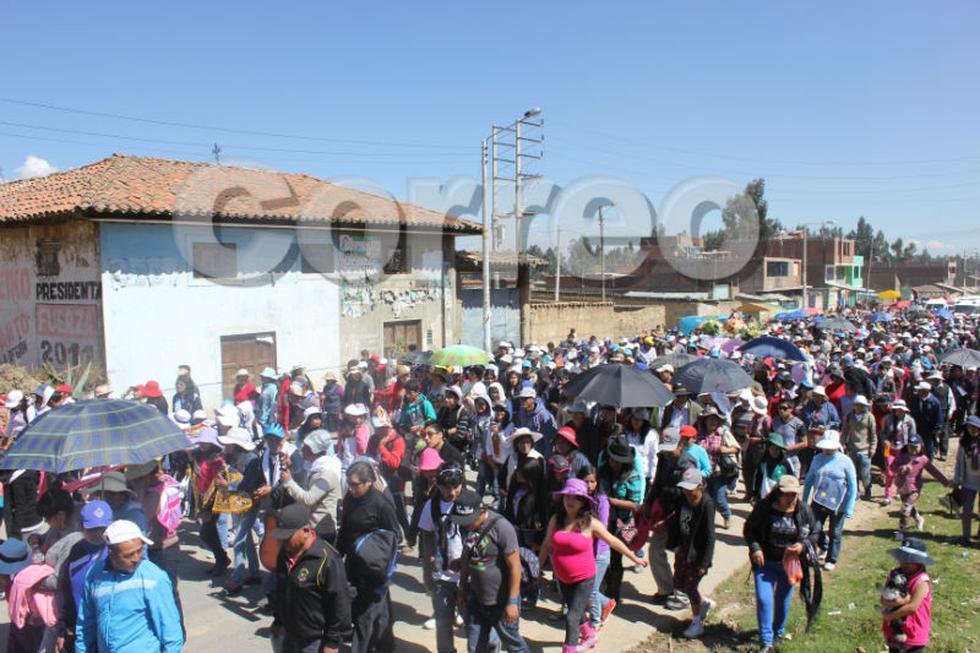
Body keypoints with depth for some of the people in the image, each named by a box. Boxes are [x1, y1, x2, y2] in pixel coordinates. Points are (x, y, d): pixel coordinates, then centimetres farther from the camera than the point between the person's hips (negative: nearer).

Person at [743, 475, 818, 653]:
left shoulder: (804, 510, -8)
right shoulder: (763, 508, -14)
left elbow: (814, 534, 5)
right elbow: (748, 529, -3)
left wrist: (803, 545, -14)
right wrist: (755, 548, -17)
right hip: (765, 562, -2)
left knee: (783, 600, 17)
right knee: (763, 600, -8)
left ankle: (779, 632, 43)